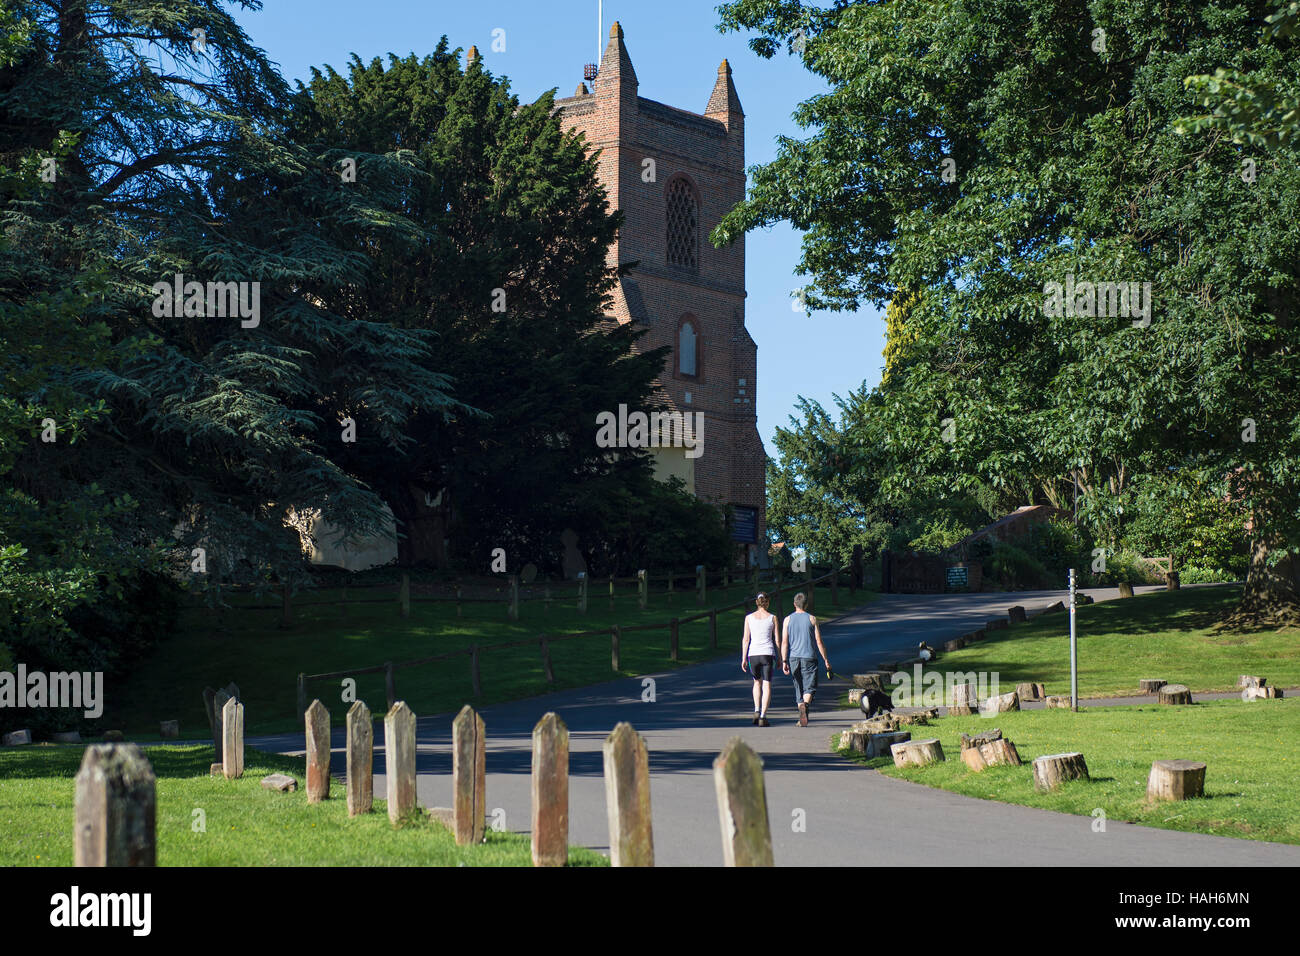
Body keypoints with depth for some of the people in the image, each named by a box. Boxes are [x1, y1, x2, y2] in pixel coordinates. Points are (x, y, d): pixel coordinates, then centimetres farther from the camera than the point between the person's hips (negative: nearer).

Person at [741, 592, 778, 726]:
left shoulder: (749, 617, 3)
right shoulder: (772, 617, 2)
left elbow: (746, 640, 1)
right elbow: (777, 639, 4)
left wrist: (744, 659, 4)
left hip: (753, 654, 2)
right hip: (768, 654, -2)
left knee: (757, 682, 23)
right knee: (767, 686, 2)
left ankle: (757, 711, 9)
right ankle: (763, 717, -7)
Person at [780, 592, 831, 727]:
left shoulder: (788, 620, 4)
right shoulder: (812, 619, 1)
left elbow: (784, 642, -2)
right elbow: (819, 641, -1)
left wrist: (784, 661, -3)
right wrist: (826, 660, 6)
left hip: (793, 658, 2)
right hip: (809, 657, -2)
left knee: (798, 688, 12)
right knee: (809, 687, -2)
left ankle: (802, 719, 13)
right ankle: (805, 704, -33)